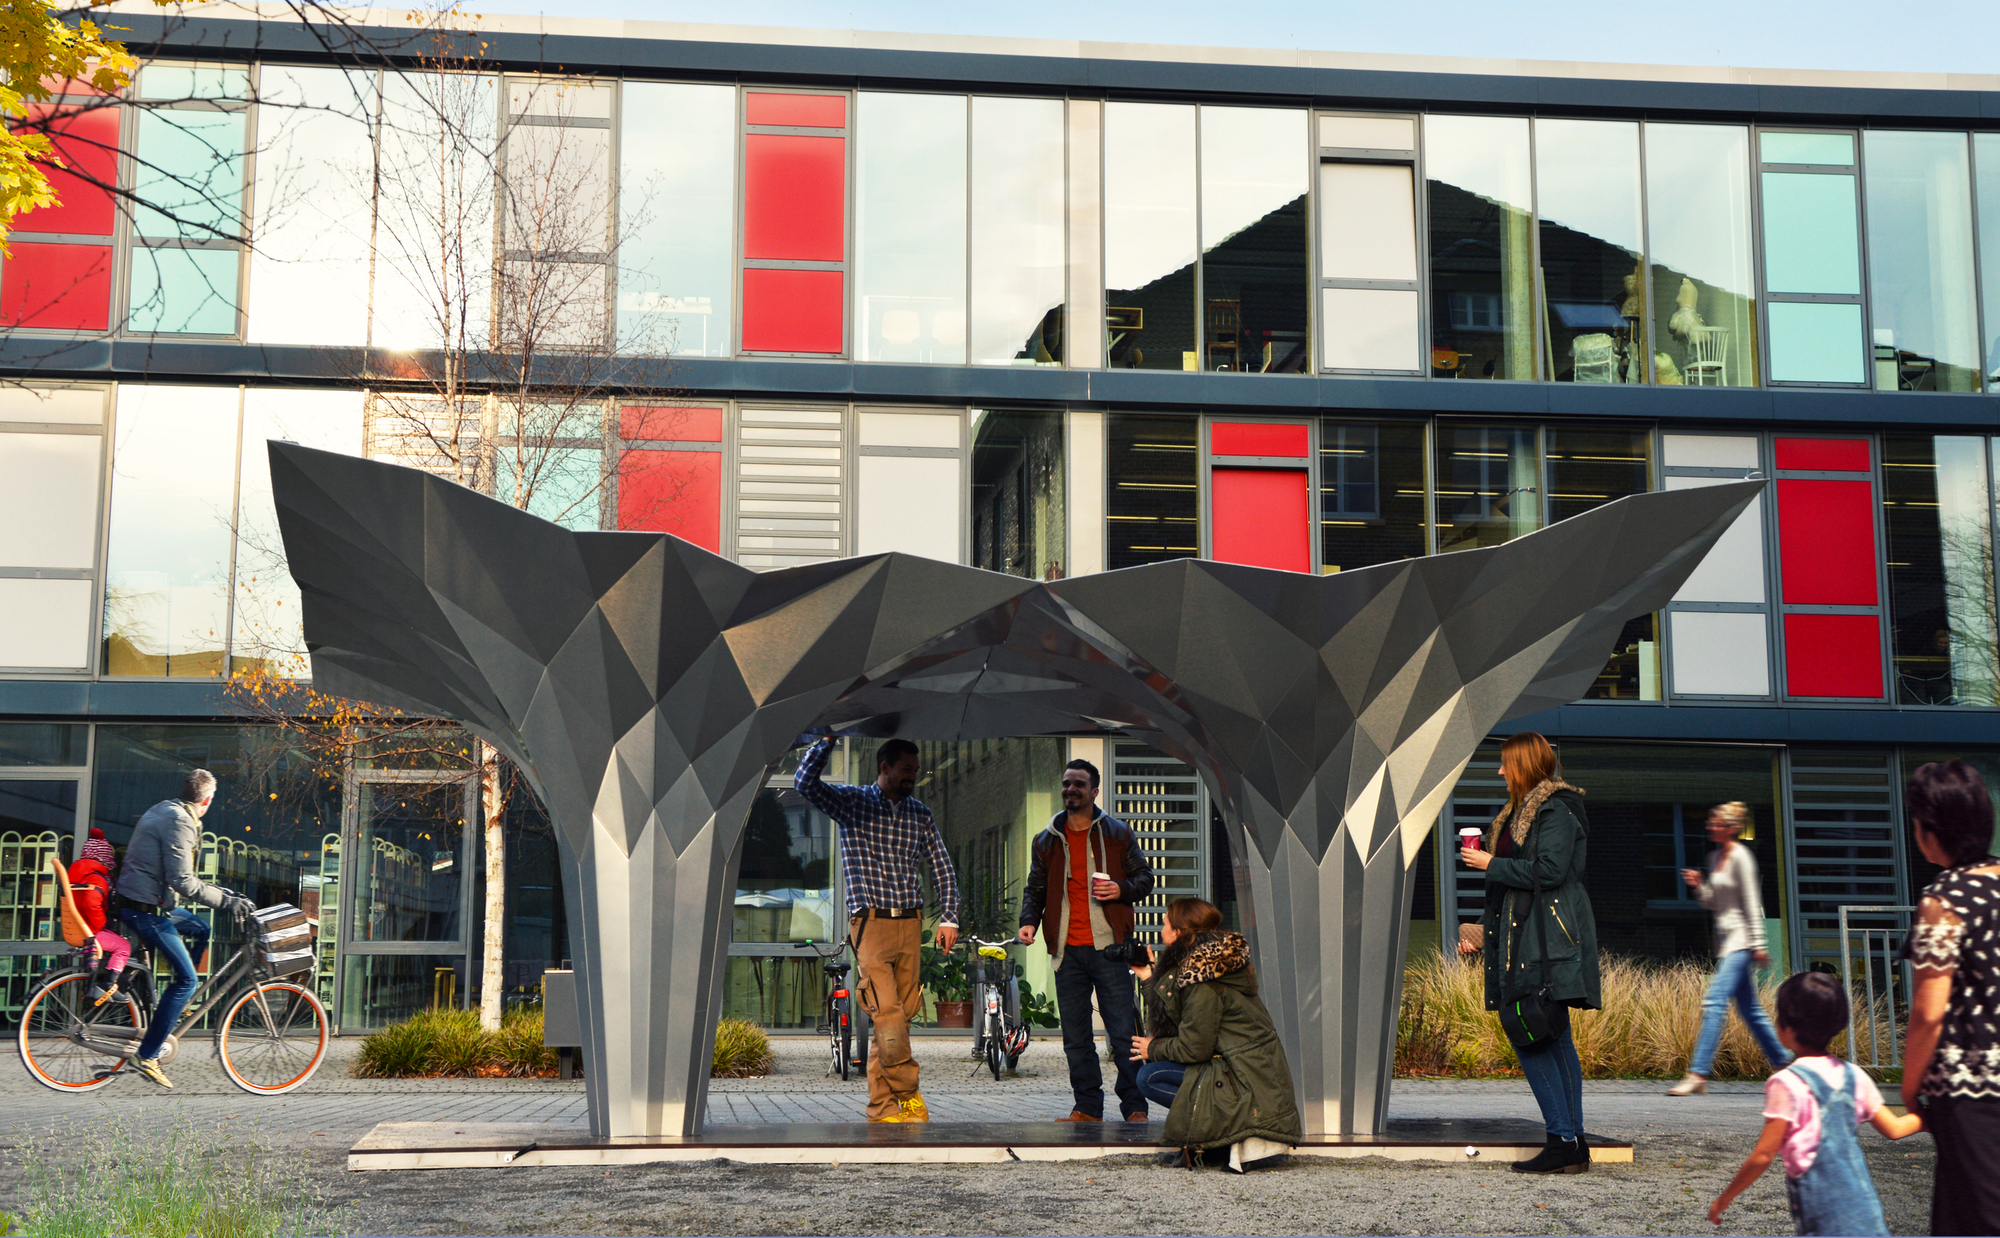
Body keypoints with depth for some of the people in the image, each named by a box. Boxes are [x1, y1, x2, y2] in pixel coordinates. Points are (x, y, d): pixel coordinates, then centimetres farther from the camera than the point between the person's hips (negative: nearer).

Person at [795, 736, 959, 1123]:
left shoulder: (920, 814, 13)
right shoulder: (852, 803, 1)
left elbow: (942, 869, 17)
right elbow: (805, 782, -15)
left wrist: (948, 918, 8)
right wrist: (829, 738, -15)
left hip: (910, 926, 4)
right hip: (871, 924, -4)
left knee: (898, 1017, 3)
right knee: (889, 1017, -15)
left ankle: (883, 1108, 10)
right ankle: (908, 1096, -2)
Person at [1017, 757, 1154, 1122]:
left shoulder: (1118, 833, 6)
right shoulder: (1046, 841, 14)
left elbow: (1144, 876, 10)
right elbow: (1035, 888, 20)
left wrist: (1122, 889, -10)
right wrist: (1029, 920, 2)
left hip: (1109, 947, -3)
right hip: (1067, 950, 3)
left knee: (1122, 1032, -4)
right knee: (1075, 1036, 5)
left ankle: (1135, 1106, 2)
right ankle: (1087, 1106, 13)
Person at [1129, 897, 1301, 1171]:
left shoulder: (1205, 983, -19)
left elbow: (1193, 1048, -16)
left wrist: (1154, 1049, 1)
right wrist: (1150, 978, 16)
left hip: (1248, 1080, -10)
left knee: (1149, 1077, -12)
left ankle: (1231, 1119, -11)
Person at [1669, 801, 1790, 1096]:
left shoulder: (1741, 858, -10)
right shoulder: (1715, 857, 14)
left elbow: (1752, 903, -11)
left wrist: (1758, 945, -13)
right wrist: (1698, 885, 0)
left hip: (1741, 940, -9)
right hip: (1726, 939, 9)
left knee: (1714, 1002, -16)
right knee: (1749, 1008, 12)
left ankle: (1698, 1074, -19)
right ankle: (1784, 1063, 22)